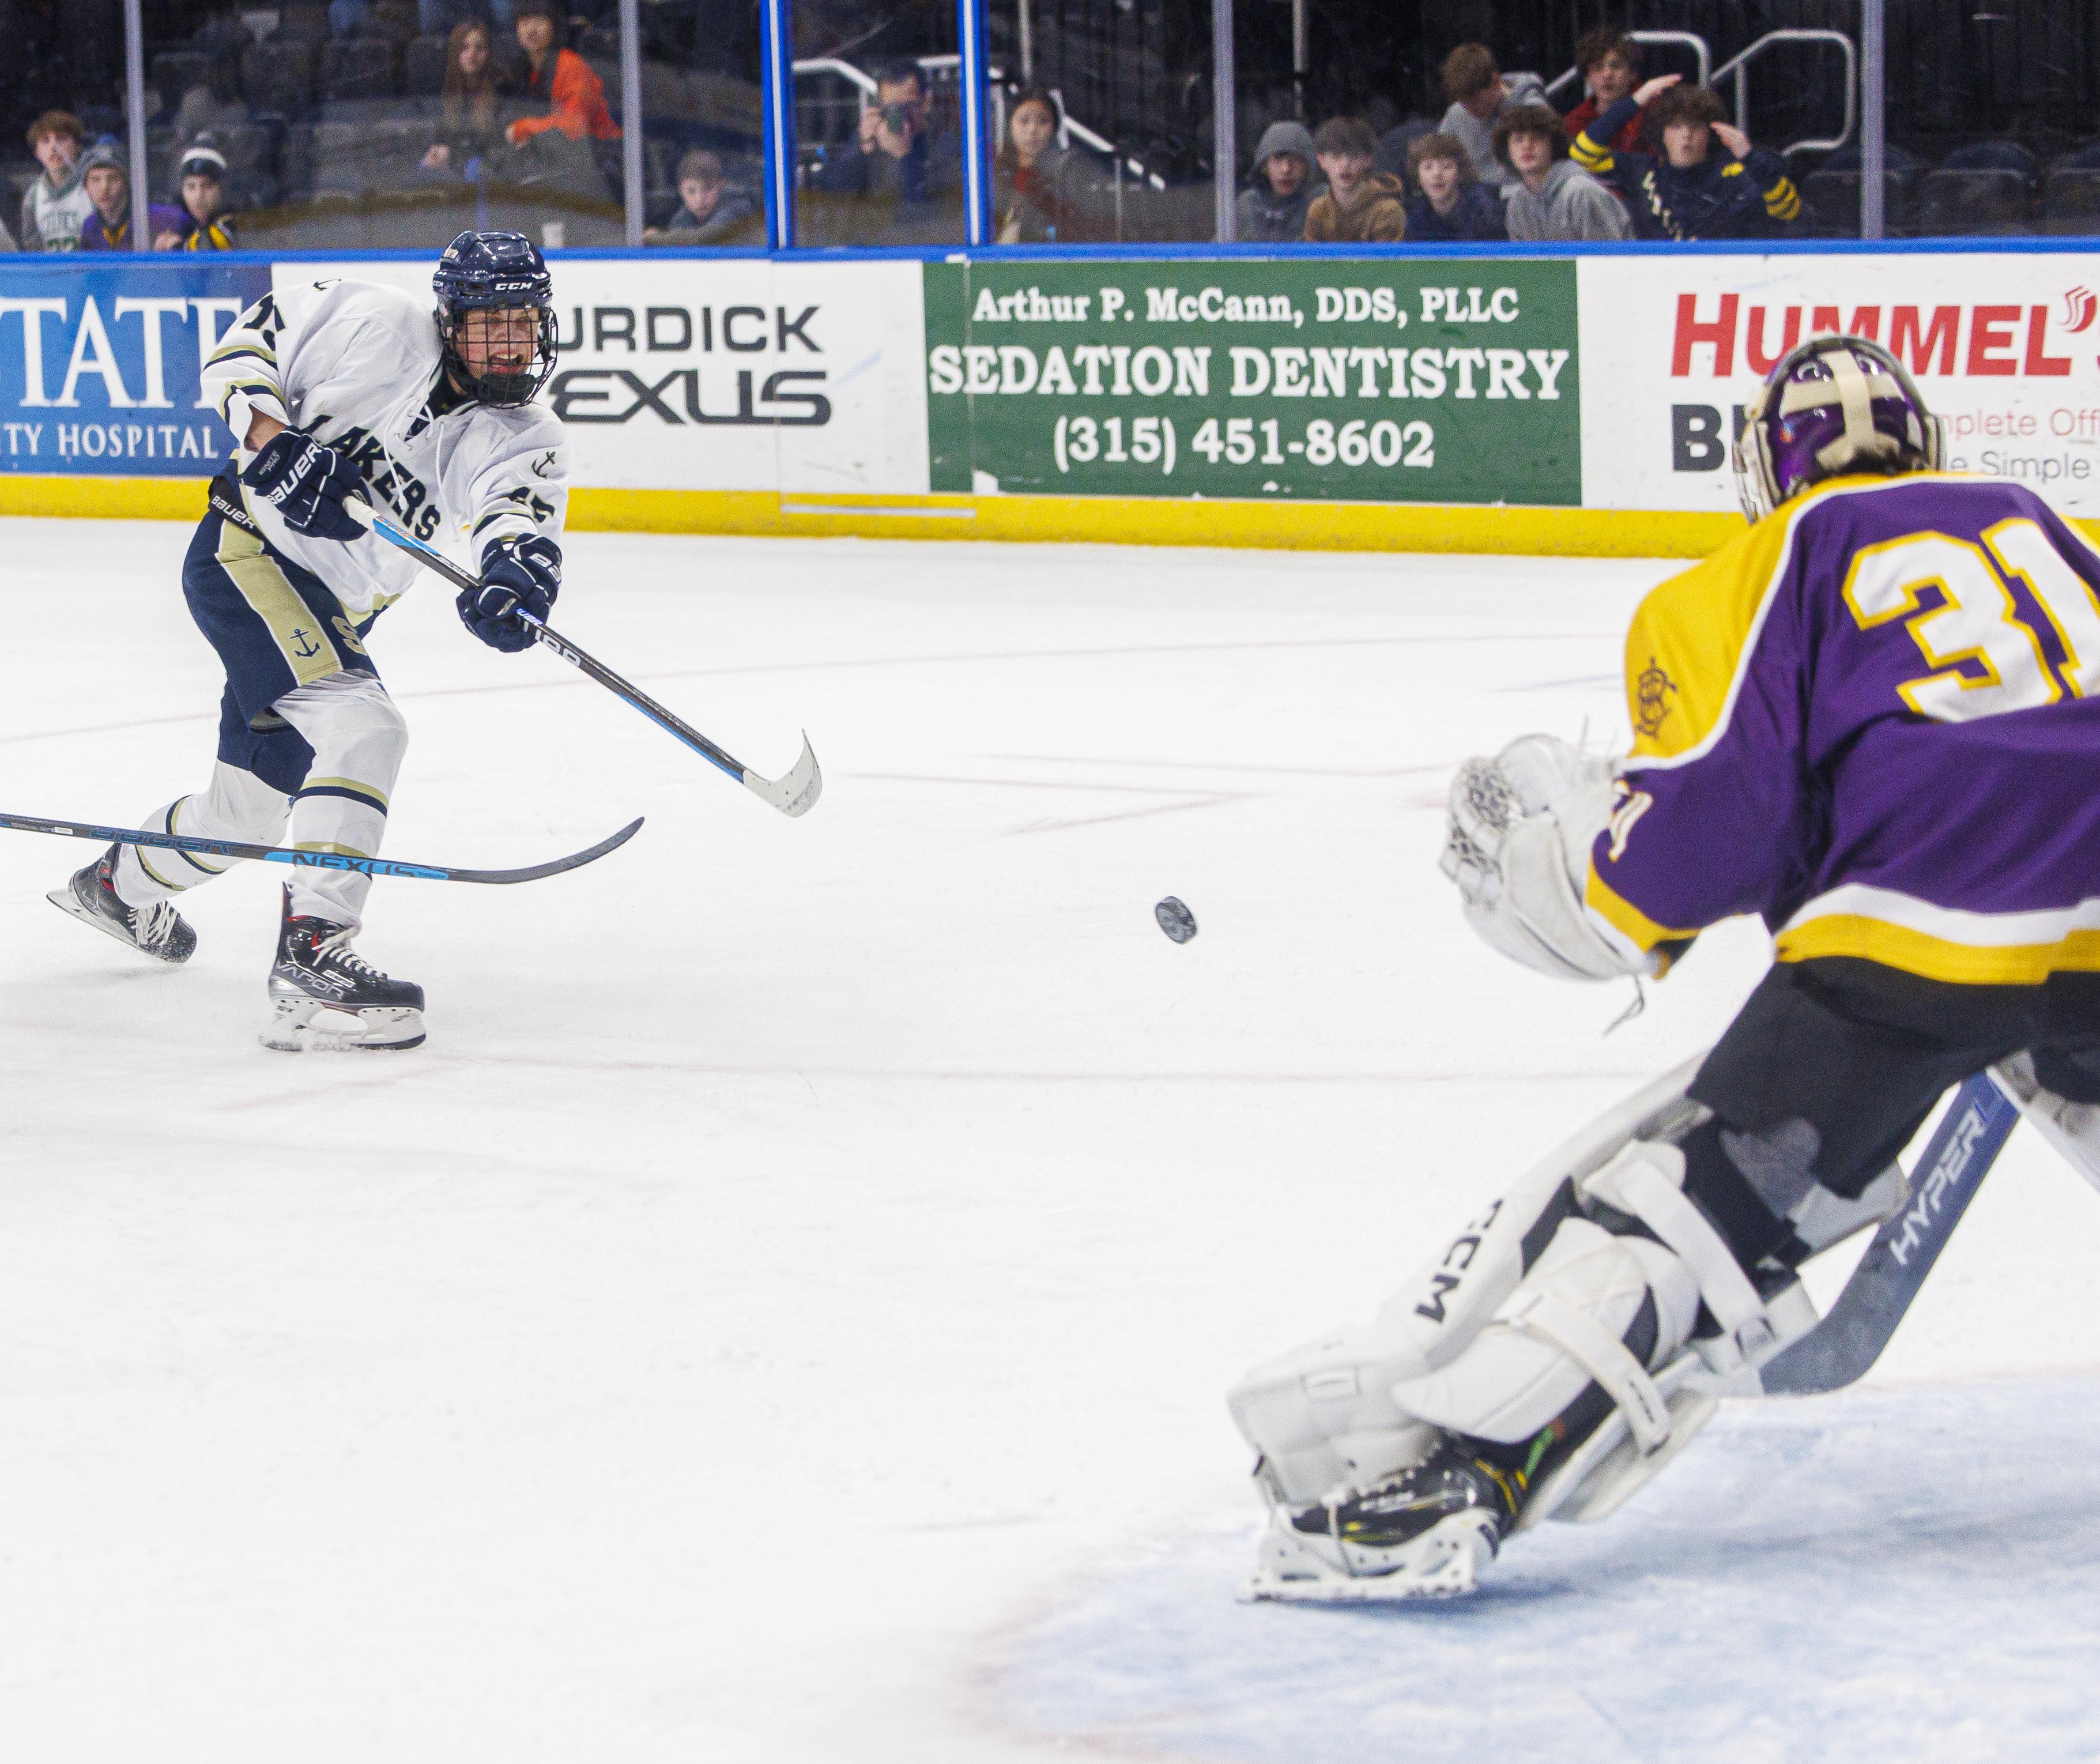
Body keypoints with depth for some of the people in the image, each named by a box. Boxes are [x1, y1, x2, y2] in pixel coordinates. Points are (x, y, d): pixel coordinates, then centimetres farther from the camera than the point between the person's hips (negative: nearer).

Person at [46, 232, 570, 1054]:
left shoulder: (527, 440, -5)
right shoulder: (384, 329, -15)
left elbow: (522, 519, -26)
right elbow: (246, 340, -7)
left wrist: (515, 577, -48)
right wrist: (271, 438, -24)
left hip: (332, 612, 7)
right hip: (247, 554, -7)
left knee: (256, 803, 21)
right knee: (363, 728, -28)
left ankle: (120, 883, 51)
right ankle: (312, 960, -34)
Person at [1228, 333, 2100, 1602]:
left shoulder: (1768, 572, 12)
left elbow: (1706, 822, 0)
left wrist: (1545, 847, 15)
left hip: (1910, 938, -4)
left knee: (1674, 1198, -6)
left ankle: (1437, 1474, -18)